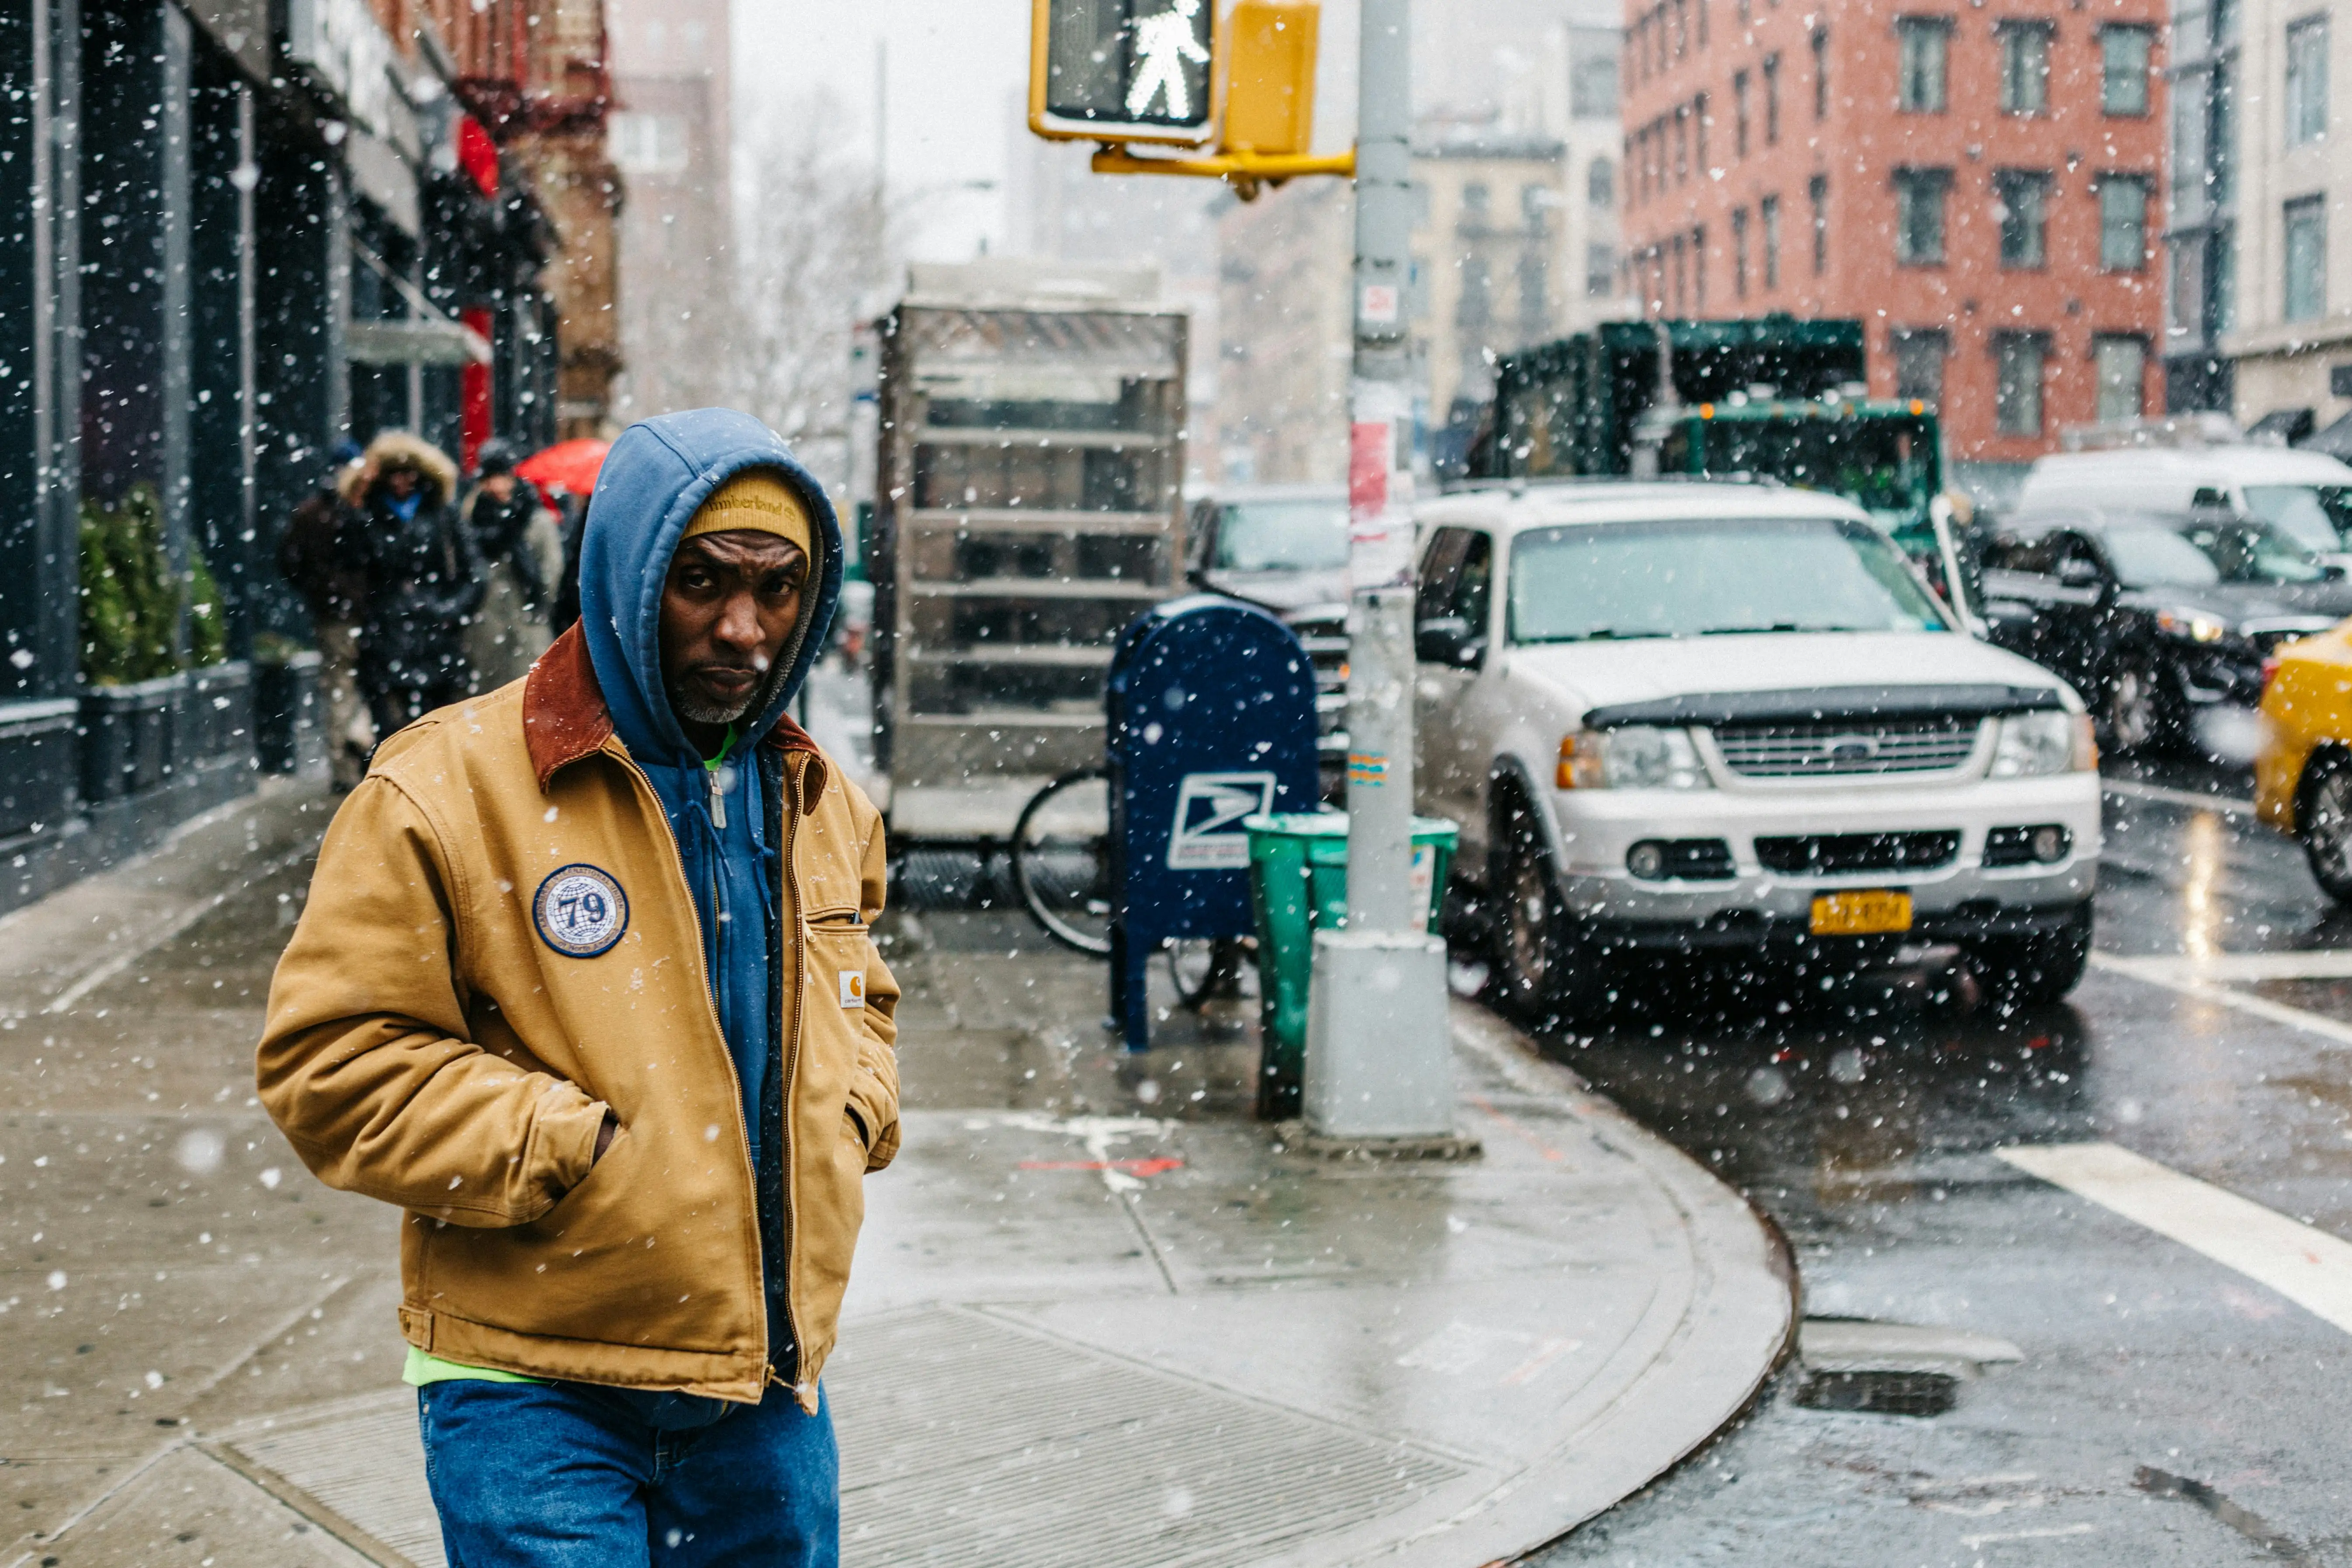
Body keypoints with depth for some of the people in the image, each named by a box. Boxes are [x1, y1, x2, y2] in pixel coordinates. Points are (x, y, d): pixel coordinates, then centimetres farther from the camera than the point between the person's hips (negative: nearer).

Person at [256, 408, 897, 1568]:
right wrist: (576, 1151, -17)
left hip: (770, 1389, 6)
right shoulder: (450, 786, -11)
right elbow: (331, 1061, -12)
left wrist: (850, 1112, 5)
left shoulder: (823, 806, 9)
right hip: (538, 1392, -6)